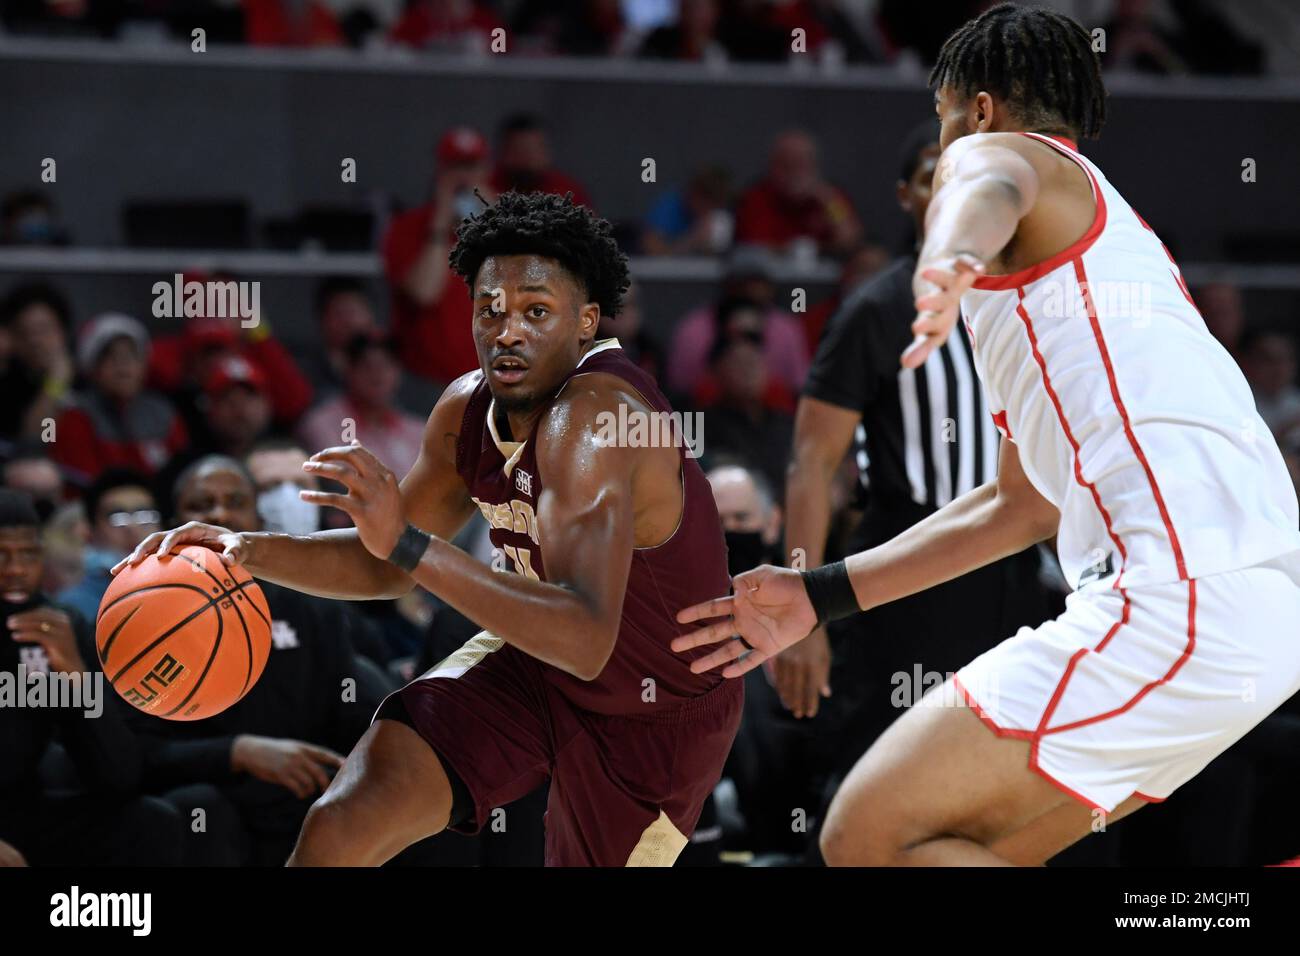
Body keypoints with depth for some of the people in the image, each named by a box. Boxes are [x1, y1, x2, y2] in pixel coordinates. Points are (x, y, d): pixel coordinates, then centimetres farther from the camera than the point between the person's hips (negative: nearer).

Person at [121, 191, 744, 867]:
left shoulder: (594, 420, -33)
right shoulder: (467, 409, -9)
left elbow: (586, 642, -46)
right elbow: (389, 567, 8)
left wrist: (410, 543, -51)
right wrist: (253, 551, -11)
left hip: (653, 715, -6)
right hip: (533, 660, 6)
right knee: (339, 830, -9)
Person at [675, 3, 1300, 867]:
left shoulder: (995, 147, 7)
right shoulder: (1098, 229, 34)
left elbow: (992, 188, -22)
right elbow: (1023, 504, 38)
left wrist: (948, 258, -46)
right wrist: (821, 595, 39)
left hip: (1181, 594, -10)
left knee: (870, 836, -9)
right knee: (968, 846, 20)